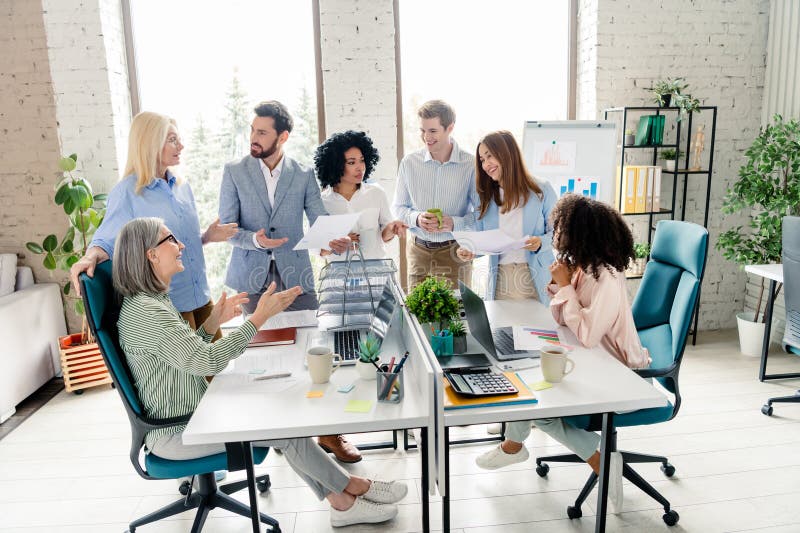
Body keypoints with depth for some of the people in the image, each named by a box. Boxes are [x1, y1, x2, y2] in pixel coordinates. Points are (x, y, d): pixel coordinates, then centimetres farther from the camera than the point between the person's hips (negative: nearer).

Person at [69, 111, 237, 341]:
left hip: (201, 297, 6)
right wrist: (90, 258, -27)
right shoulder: (126, 192, -9)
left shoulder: (182, 187, 9)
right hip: (167, 305, -6)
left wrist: (207, 236, 0)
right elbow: (107, 240, -7)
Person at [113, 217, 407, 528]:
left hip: (190, 415, 9)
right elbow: (206, 361, -29)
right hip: (173, 433, -9)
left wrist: (212, 322, 2)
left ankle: (342, 503, 3)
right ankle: (352, 487, 12)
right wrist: (259, 317, -29)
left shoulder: (154, 300, 8)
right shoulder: (142, 311, -25)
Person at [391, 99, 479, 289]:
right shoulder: (409, 163, 2)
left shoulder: (471, 165, -6)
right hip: (418, 251, 2)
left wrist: (454, 223, -19)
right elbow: (398, 207, 8)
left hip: (455, 252, -2)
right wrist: (417, 218, -11)